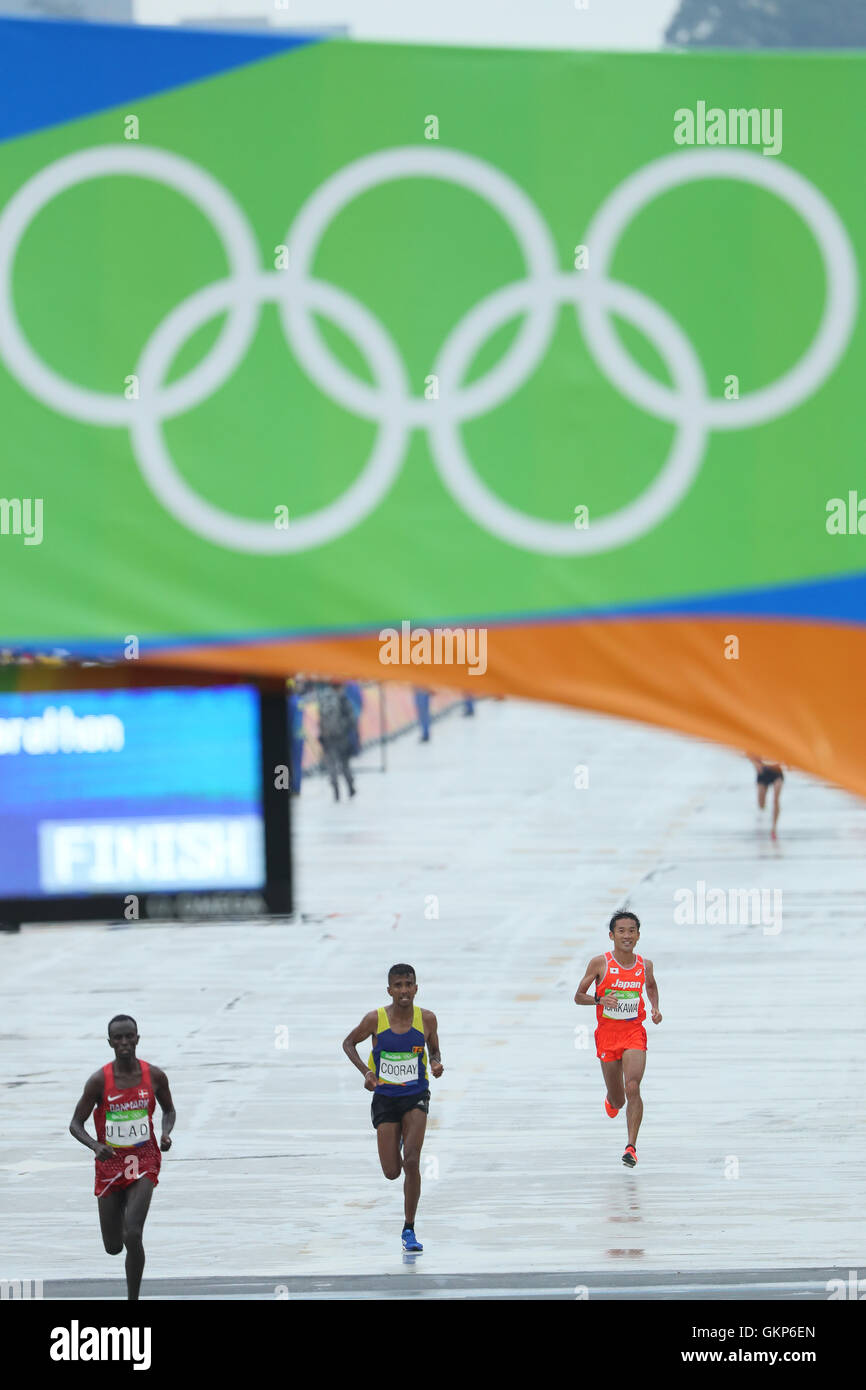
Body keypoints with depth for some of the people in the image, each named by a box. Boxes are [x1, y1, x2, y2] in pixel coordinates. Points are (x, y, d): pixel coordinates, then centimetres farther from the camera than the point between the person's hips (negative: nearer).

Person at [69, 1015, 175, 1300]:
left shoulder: (154, 1076, -5)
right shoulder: (100, 1081, -11)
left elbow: (169, 1110, 13)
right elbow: (76, 1124, -5)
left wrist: (166, 1134, -9)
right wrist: (96, 1146, -25)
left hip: (144, 1162, -1)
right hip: (110, 1165, 1)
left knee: (133, 1237, -20)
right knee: (113, 1247, 9)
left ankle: (133, 1304, -8)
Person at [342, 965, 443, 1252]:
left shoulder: (427, 1019, -8)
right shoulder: (375, 1019, -11)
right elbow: (349, 1043, 4)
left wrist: (436, 1064, -14)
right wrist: (365, 1071, -11)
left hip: (416, 1097, 0)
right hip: (385, 1098, 1)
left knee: (411, 1161, -17)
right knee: (391, 1172, 3)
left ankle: (409, 1230, -6)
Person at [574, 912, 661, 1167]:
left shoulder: (645, 965, 1)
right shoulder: (600, 963, -7)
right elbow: (578, 997, -2)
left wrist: (655, 1008, 6)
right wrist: (599, 1000, -21)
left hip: (634, 1032, 0)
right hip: (607, 1033, 0)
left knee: (632, 1088, -21)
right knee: (617, 1100, 10)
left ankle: (631, 1146, -18)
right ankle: (611, 1102, 49)